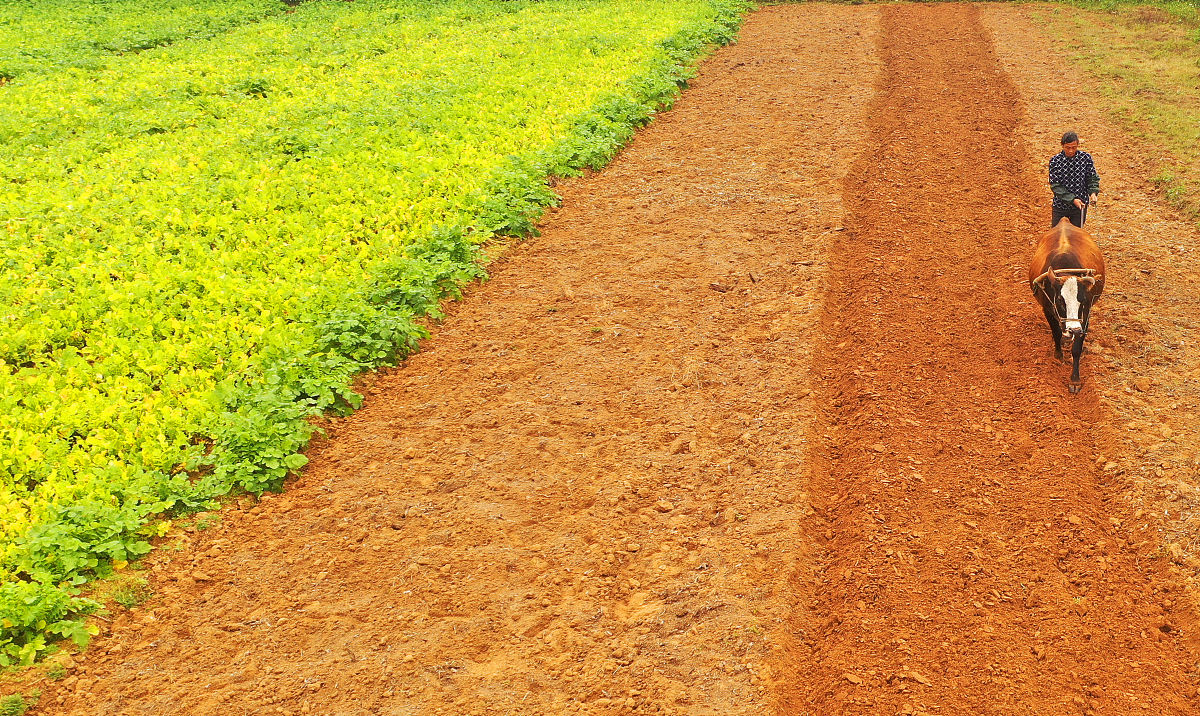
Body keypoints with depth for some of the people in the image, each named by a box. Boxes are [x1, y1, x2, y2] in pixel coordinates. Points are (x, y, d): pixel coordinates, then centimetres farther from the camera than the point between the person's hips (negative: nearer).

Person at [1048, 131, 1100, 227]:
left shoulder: (1086, 158, -6)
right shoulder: (1055, 161, -11)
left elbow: (1093, 178, 3)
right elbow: (1055, 186, -13)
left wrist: (1093, 192, -17)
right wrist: (1072, 199, -21)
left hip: (1081, 205, 1)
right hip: (1060, 206, -1)